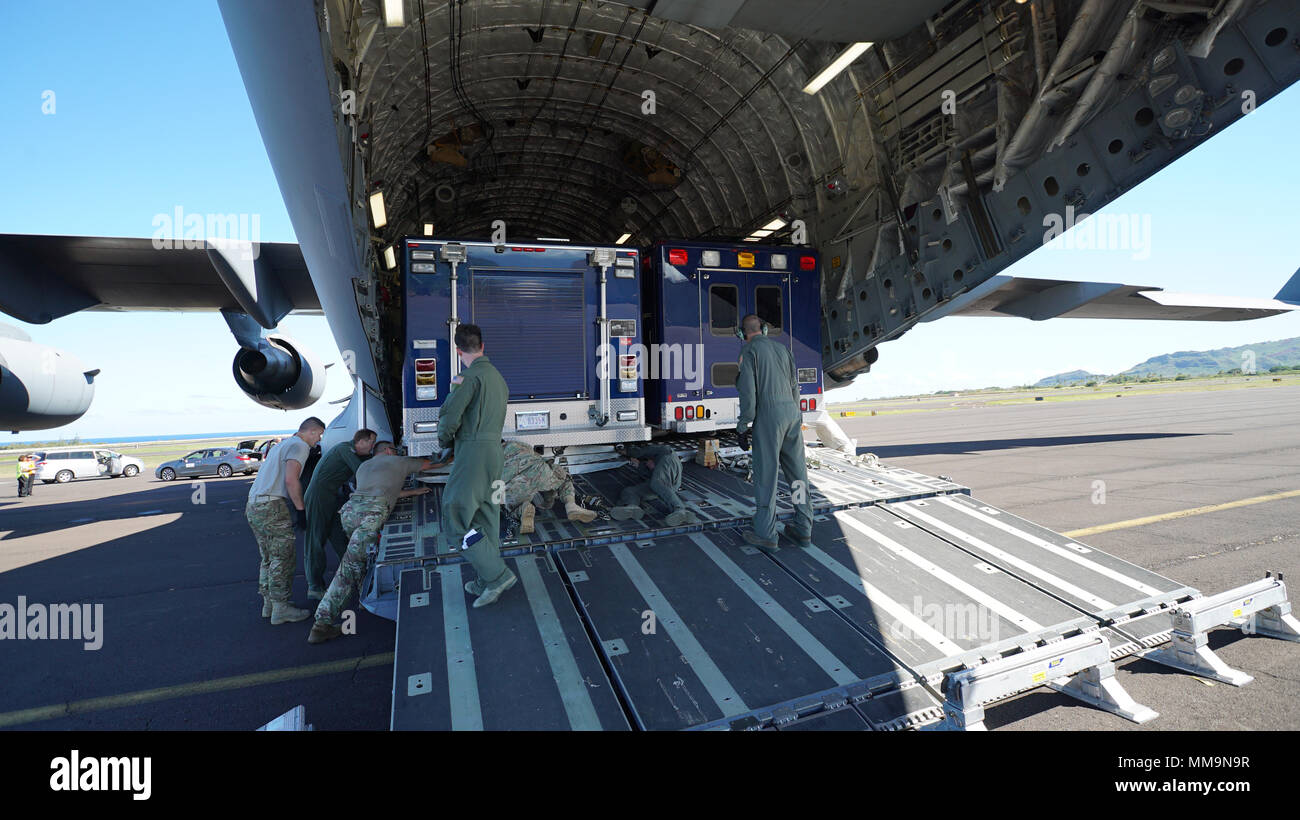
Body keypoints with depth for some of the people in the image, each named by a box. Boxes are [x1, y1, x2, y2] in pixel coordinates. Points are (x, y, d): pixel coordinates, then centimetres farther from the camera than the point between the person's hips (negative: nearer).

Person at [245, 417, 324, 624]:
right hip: (272, 507, -10)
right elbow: (290, 480, -19)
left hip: (253, 506, 10)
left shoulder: (282, 444, 24)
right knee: (284, 558, -4)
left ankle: (268, 603, 24)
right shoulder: (299, 446, -8)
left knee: (269, 558, 17)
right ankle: (280, 609, 1)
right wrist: (301, 509, -15)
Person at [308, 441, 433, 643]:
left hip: (349, 508, 6)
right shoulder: (399, 462, 22)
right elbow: (428, 464, 35)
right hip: (371, 514, -6)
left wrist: (413, 492, 47)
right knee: (350, 567, -9)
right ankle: (322, 624, -12)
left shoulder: (363, 466, 36)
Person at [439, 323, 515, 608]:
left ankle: (497, 574, -4)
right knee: (486, 519, 14)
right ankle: (487, 583, 22)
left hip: (473, 453, -9)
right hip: (495, 451, 9)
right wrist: (458, 387, 13)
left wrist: (445, 441, 5)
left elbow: (449, 415, -14)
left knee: (456, 520, -3)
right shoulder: (497, 376, 17)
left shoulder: (473, 376, -12)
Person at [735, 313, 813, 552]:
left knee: (766, 473, -1)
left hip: (768, 415, -6)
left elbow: (748, 389, -13)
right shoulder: (782, 347, 16)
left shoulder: (748, 350, -3)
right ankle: (803, 529, 18)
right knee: (797, 472, 11)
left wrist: (743, 422, -6)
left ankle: (766, 536, 5)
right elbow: (794, 385, 17)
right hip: (791, 411, 7)